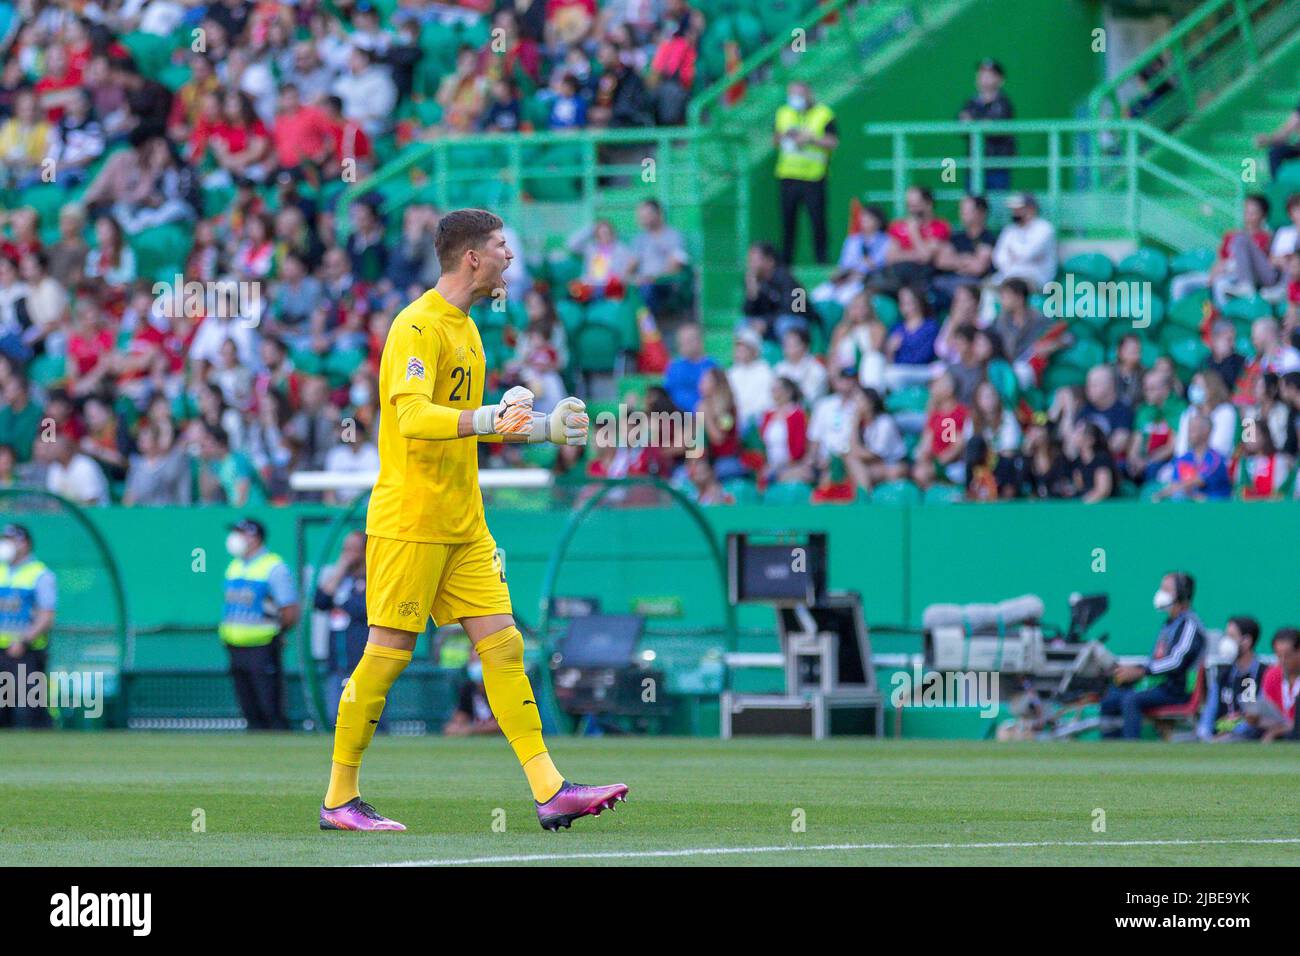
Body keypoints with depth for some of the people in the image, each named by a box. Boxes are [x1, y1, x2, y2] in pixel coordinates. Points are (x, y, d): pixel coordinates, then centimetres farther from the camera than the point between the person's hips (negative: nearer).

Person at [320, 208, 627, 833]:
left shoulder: (465, 329, 17)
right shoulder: (418, 326, -13)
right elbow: (412, 415, -27)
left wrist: (542, 429, 20)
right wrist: (487, 419, -40)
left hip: (463, 524, 9)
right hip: (410, 519, -9)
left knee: (503, 644, 0)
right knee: (388, 653, -4)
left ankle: (549, 791, -4)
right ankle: (339, 799, 5)